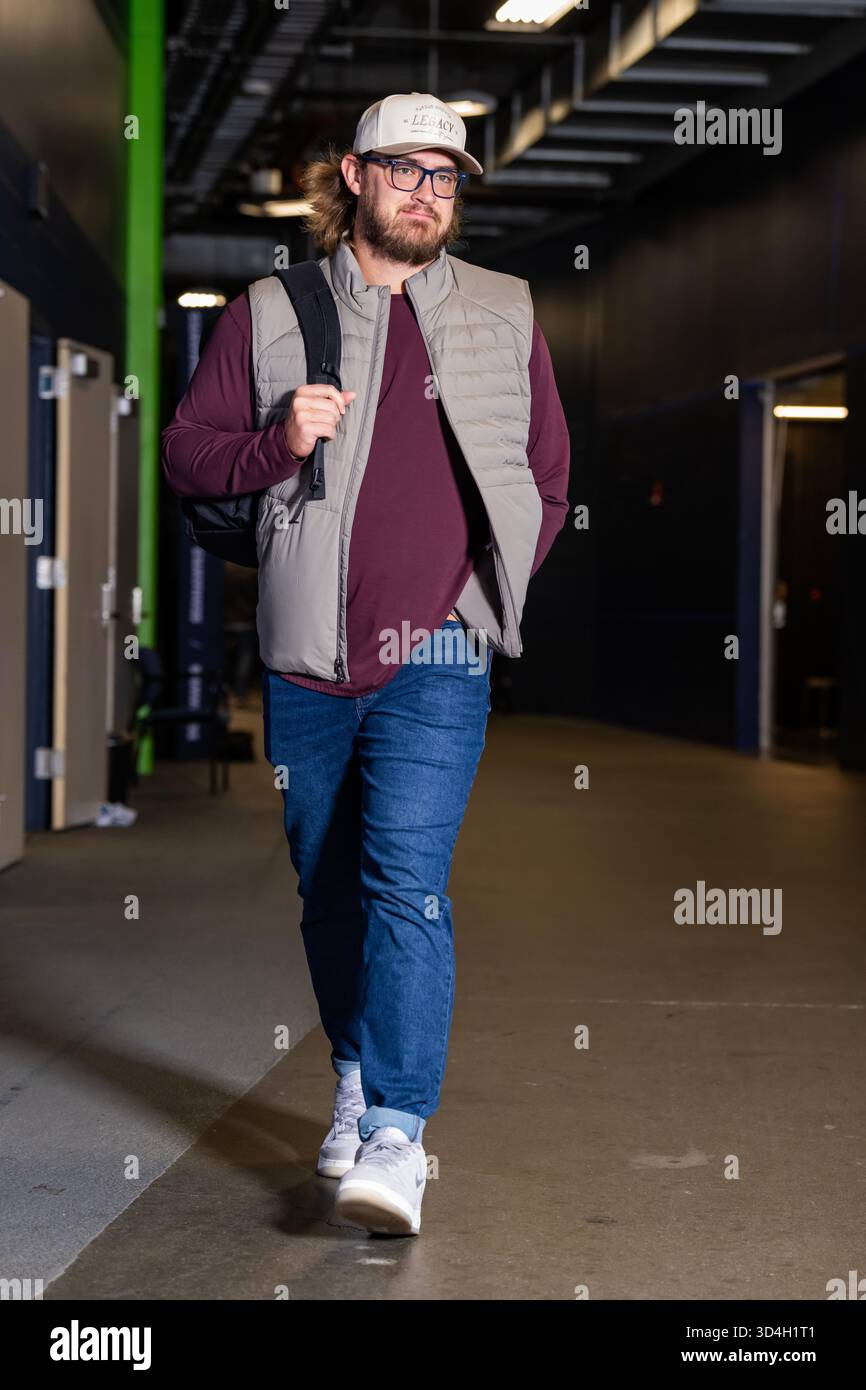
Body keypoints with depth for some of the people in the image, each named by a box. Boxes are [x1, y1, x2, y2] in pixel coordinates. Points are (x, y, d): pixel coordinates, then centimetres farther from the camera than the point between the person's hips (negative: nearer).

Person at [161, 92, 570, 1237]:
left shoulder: (504, 317, 9)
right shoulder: (270, 315, 7)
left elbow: (548, 476, 16)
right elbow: (186, 454, 6)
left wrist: (480, 593, 6)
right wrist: (278, 443, -13)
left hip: (437, 655, -2)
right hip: (307, 657, 2)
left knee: (405, 878, -15)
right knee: (329, 889, 12)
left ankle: (397, 1134, -16)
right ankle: (357, 1079, 30)